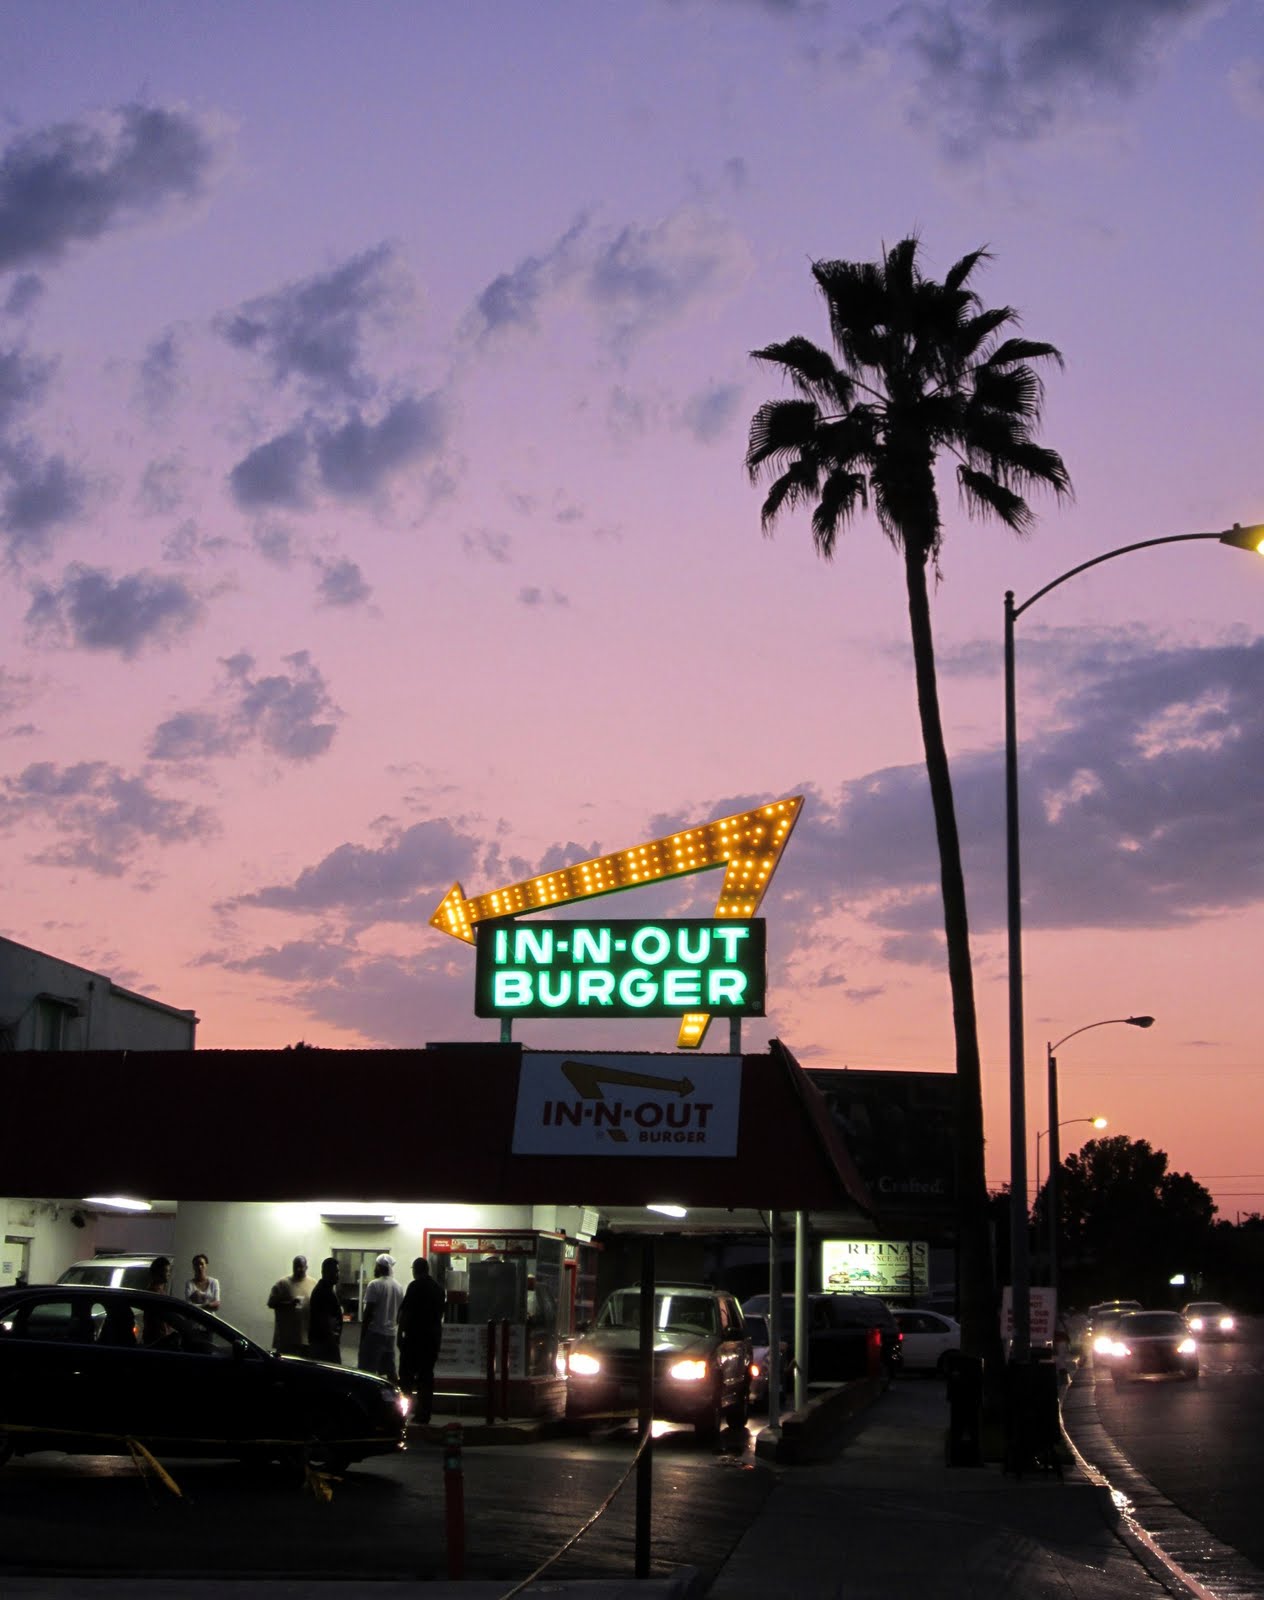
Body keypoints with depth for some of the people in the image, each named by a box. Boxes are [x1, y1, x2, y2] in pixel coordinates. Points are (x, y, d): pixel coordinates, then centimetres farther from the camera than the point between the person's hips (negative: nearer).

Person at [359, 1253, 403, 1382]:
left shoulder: (375, 1285, -11)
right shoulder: (398, 1286, 11)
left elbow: (368, 1312, -14)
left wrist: (362, 1334, -9)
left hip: (375, 1332, -7)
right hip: (391, 1333, 7)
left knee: (367, 1370, -5)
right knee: (390, 1369, 12)